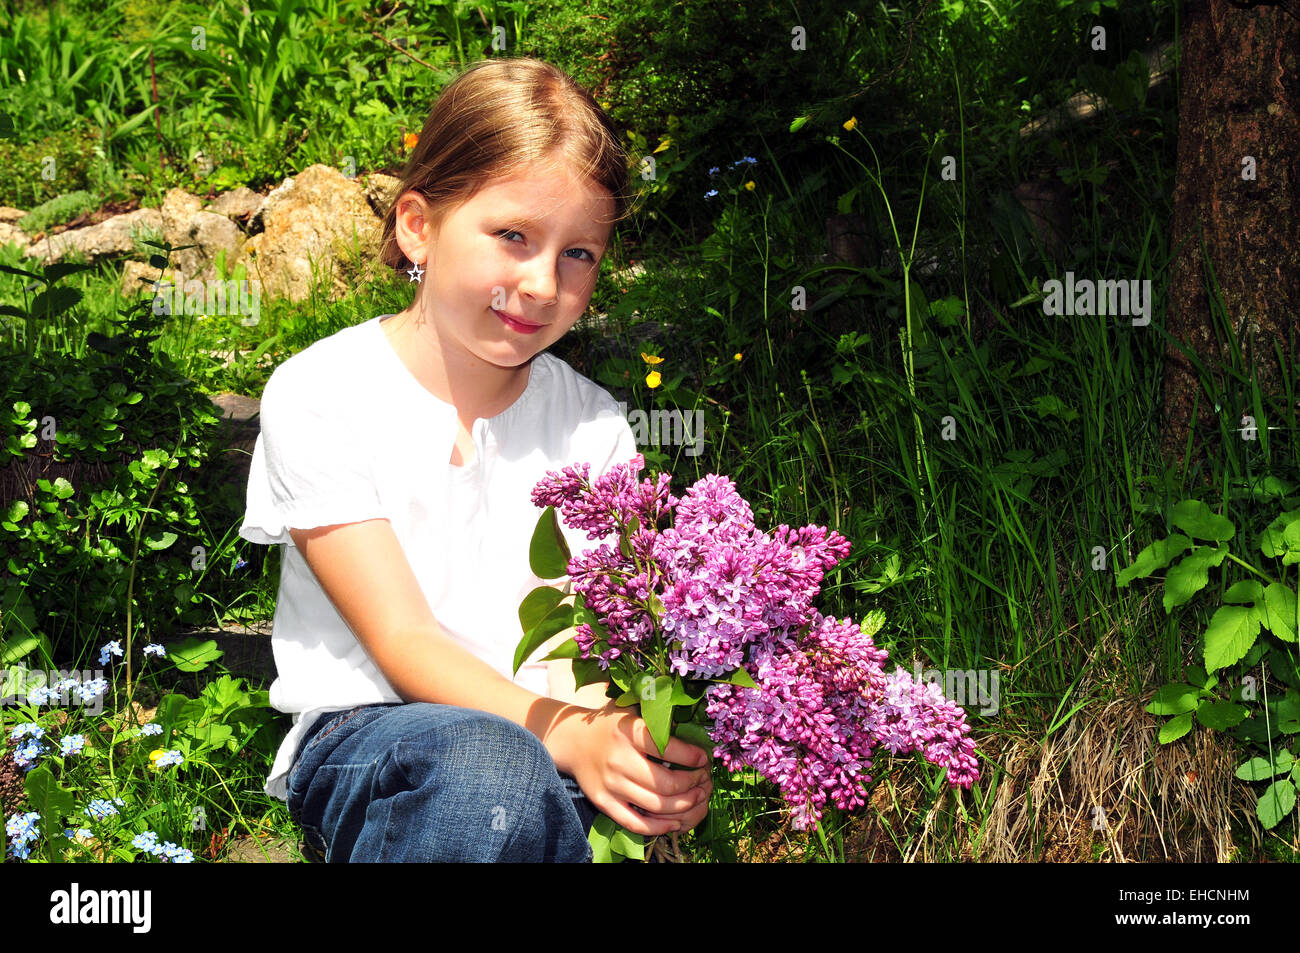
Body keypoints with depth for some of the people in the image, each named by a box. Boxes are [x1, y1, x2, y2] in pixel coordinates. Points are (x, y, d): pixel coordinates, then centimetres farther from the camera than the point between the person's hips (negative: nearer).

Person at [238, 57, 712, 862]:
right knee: (494, 768, -36)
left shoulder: (594, 425, 7)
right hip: (360, 735, -3)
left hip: (550, 755, 3)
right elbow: (400, 640, -12)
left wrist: (662, 747, -24)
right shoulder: (321, 396, -6)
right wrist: (566, 735, -29)